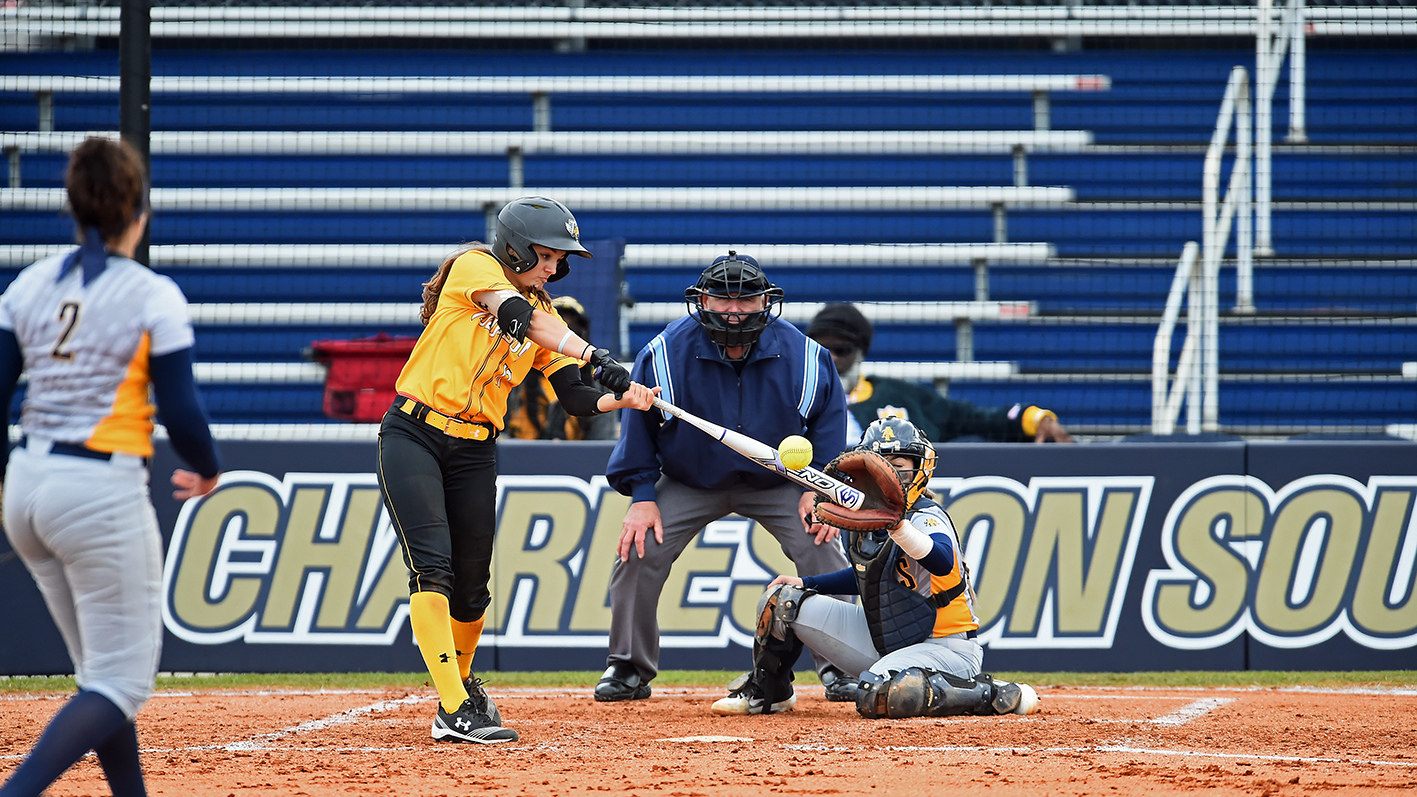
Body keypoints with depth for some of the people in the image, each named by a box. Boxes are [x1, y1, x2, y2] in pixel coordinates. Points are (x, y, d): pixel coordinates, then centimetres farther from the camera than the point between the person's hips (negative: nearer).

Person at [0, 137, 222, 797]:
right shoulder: (154, 298, -10)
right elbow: (181, 413, -10)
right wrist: (207, 472, 10)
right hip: (103, 494, -6)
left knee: (105, 669, 19)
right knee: (120, 684, -2)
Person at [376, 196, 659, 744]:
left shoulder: (545, 314, 11)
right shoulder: (474, 267, -5)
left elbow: (575, 398, 3)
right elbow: (517, 315, -23)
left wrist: (619, 399, -19)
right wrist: (597, 357, -32)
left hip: (475, 452, 6)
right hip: (413, 436, -6)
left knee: (471, 586, 7)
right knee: (433, 567, -17)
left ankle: (461, 687, 32)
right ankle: (455, 709, -24)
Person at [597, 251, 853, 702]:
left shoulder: (803, 355, -19)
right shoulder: (665, 354, -21)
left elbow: (829, 419, -5)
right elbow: (638, 424, -9)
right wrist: (642, 495, -14)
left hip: (778, 482, 0)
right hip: (689, 485, 0)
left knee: (822, 552, -16)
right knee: (639, 549, -14)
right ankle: (629, 669, 3)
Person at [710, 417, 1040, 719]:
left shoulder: (927, 517, -21)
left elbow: (942, 563, -45)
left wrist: (898, 525, -61)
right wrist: (806, 583, 13)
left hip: (944, 646, -8)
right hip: (881, 638, 8)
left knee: (877, 698, -38)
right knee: (780, 601, 4)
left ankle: (996, 695, -19)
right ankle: (768, 692, 31)